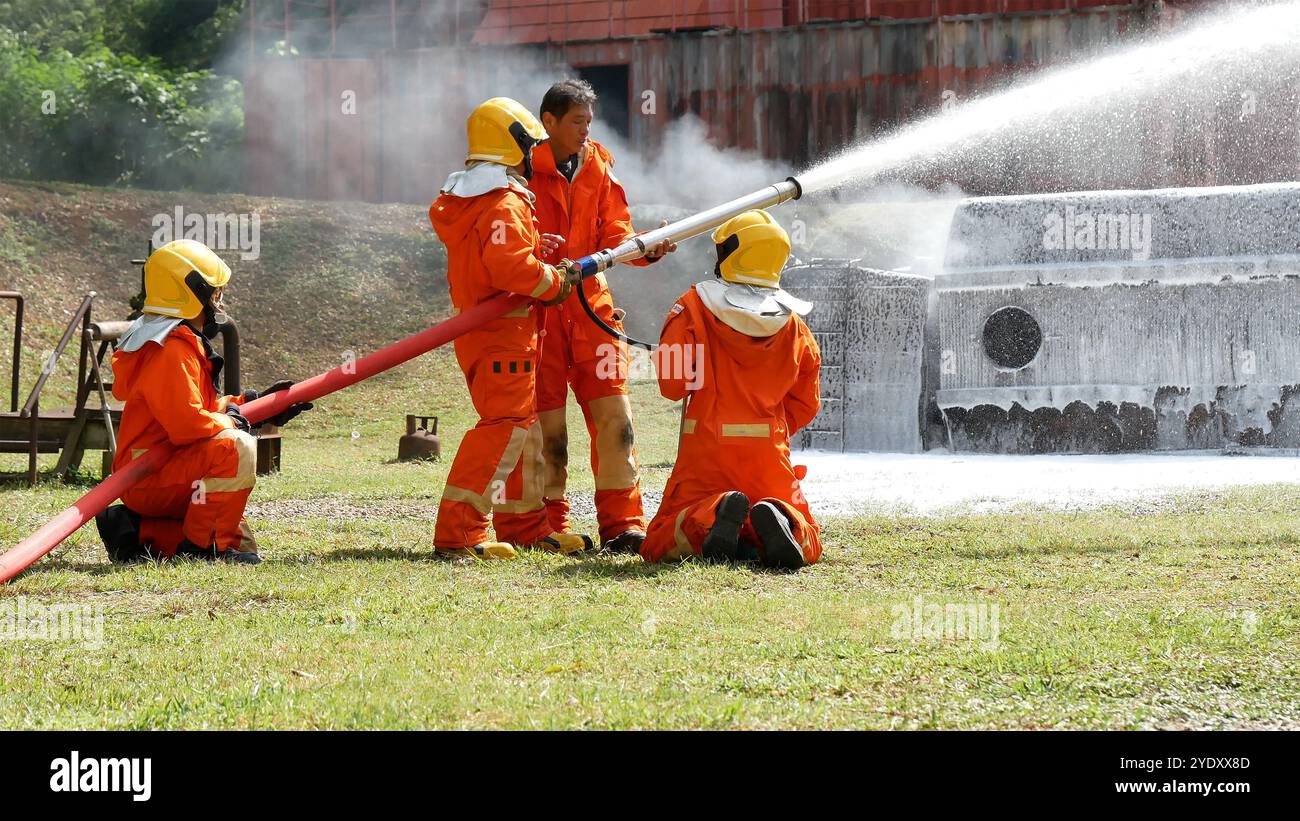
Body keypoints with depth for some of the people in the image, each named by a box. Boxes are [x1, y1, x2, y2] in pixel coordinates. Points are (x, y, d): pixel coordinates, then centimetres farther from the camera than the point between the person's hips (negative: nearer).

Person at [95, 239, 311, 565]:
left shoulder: (184, 343, 16)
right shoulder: (171, 351, -19)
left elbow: (199, 407, 25)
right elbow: (187, 424, -28)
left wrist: (255, 402, 22)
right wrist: (229, 421, -10)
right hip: (148, 479, -11)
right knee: (236, 446, -30)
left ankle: (141, 533, 10)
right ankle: (201, 546, -22)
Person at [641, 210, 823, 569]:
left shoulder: (694, 307, -2)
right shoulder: (794, 324, 8)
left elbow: (673, 384, -8)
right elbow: (805, 404, 11)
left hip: (706, 449, -2)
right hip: (770, 454, 2)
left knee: (658, 545, 8)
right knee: (808, 544, 13)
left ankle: (708, 517, -26)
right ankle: (775, 521, -24)